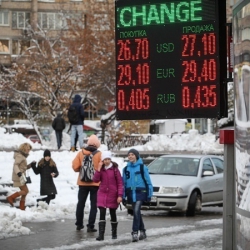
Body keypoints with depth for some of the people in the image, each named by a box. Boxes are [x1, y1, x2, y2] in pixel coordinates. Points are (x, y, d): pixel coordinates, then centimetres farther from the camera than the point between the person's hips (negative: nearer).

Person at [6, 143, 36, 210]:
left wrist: (31, 165, 9)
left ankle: (22, 207, 12)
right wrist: (18, 172, -38)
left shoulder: (23, 156, 20)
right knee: (25, 191, -12)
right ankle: (11, 198, -10)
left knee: (25, 191, 10)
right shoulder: (19, 156, -10)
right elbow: (15, 165, -23)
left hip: (21, 177, 10)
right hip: (18, 177, -10)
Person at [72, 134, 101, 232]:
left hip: (83, 183, 2)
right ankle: (90, 226, -1)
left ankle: (79, 224, 21)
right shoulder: (99, 154, -10)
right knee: (93, 205, 4)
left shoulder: (81, 153, -4)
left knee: (80, 203, 15)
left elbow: (75, 166, -6)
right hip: (95, 183, -2)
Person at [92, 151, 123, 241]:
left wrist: (120, 195, -13)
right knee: (102, 214, -7)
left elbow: (120, 183, -6)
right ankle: (101, 234, -10)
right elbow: (95, 180, -6)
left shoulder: (115, 169, -5)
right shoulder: (101, 169, 5)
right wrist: (99, 169, -14)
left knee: (113, 213, 9)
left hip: (112, 194, -2)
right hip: (102, 194, 2)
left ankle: (114, 233, 23)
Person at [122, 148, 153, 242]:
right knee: (137, 213, 10)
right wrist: (123, 196, 9)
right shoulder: (126, 169, 10)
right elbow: (124, 183, 13)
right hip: (131, 193, 5)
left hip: (140, 192, -5)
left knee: (136, 211, -19)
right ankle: (142, 232, 23)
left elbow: (148, 181, -1)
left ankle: (135, 233, -19)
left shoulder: (142, 167, -2)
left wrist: (149, 195, -4)